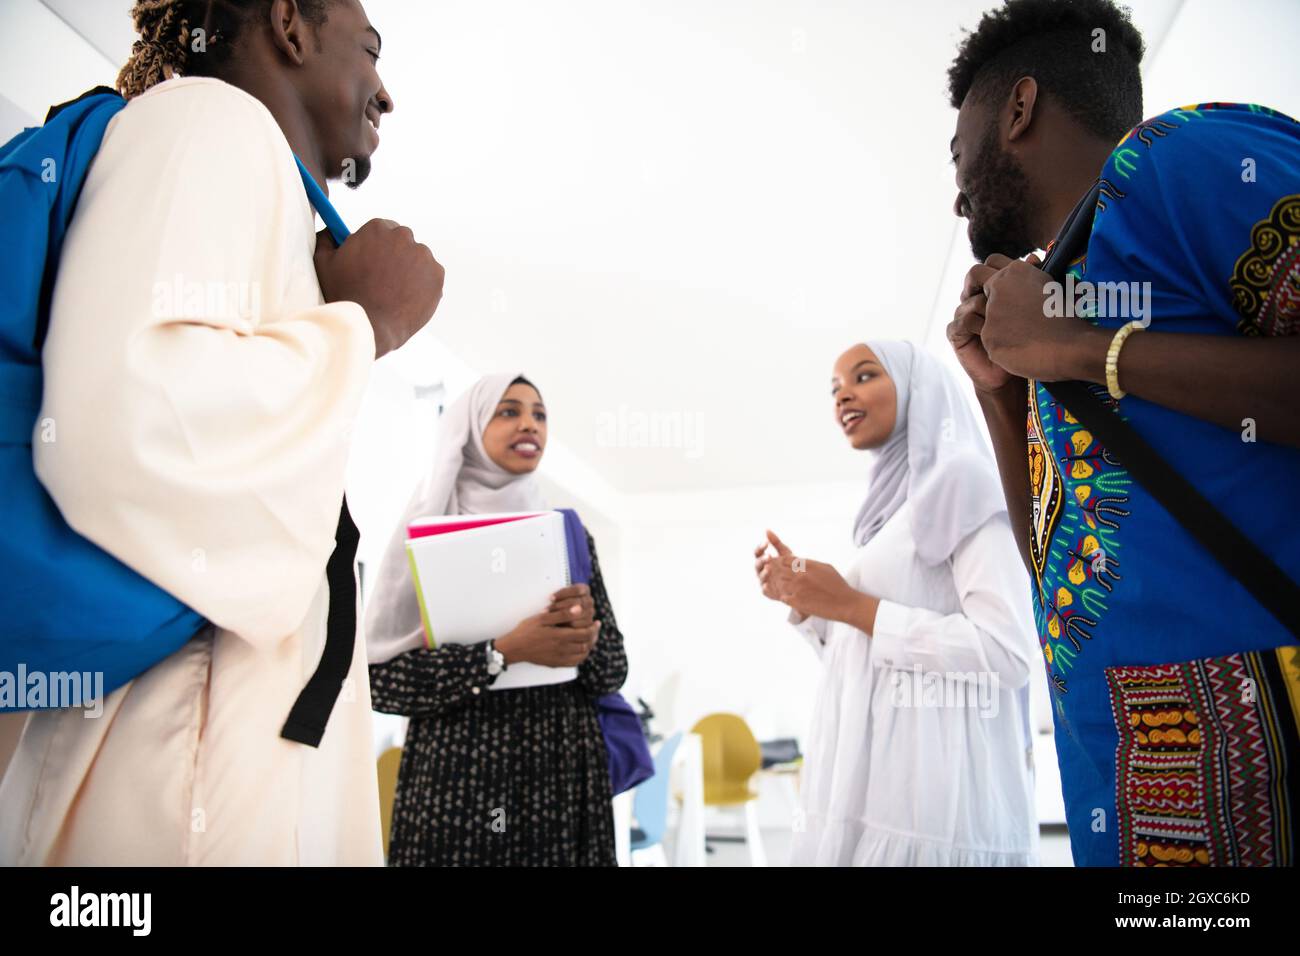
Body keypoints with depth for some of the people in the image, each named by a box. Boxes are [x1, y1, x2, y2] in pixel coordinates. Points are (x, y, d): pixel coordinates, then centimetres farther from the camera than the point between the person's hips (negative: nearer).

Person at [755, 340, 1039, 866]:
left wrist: (853, 607, -15)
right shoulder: (894, 505, 16)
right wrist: (804, 601, 5)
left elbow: (1007, 654, -18)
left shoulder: (961, 479, -7)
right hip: (873, 782, 8)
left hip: (934, 790, -8)